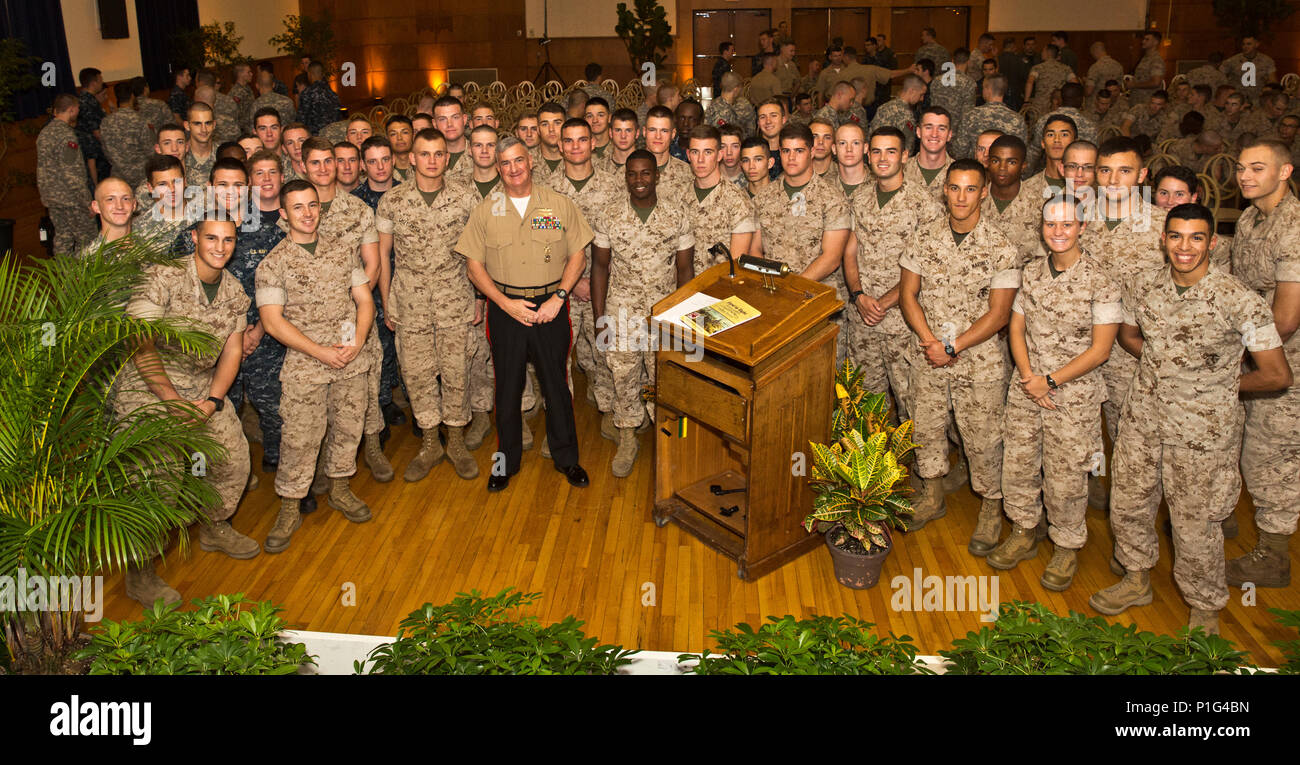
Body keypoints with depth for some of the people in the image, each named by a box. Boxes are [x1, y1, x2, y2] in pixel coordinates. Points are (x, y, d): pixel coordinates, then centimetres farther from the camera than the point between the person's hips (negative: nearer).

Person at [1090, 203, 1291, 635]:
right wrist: (1165, 365, 5)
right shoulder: (1143, 287, -3)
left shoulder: (1240, 302, -18)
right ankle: (1136, 581, 43)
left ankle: (1205, 609, 33)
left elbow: (1277, 375, -13)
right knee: (1127, 504, 17)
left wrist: (1221, 384, -1)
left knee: (1195, 526, 8)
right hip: (1142, 421, 5)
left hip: (1204, 433, -4)